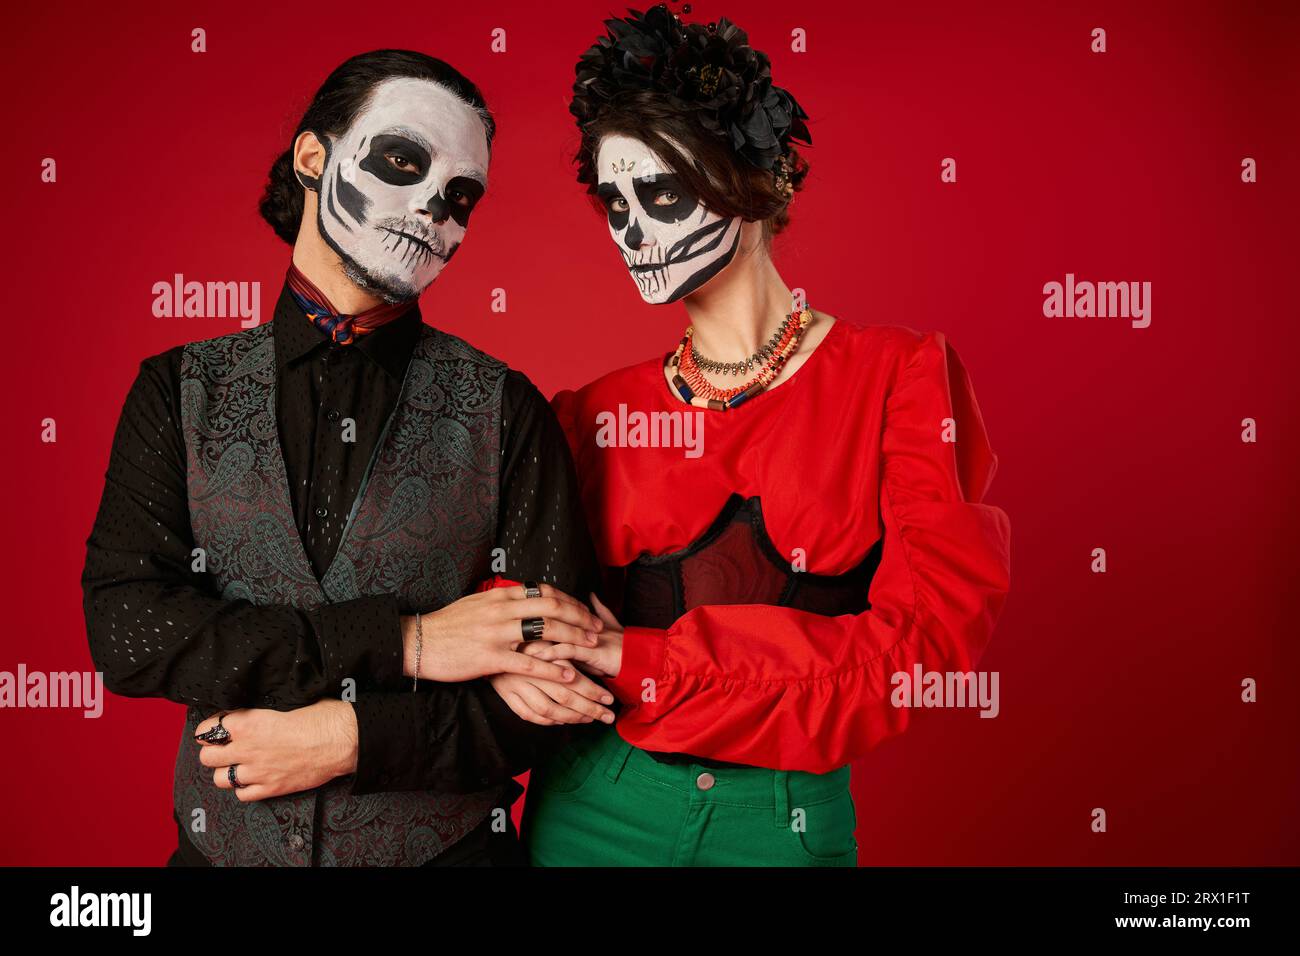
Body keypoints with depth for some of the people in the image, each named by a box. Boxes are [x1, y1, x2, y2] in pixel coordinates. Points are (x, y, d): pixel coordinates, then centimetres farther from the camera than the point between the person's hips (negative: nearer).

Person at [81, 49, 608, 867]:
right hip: (224, 844, 2)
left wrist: (348, 738, -19)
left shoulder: (505, 410, -7)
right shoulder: (182, 391, -2)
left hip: (450, 844, -1)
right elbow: (124, 629, -13)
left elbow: (561, 682, -9)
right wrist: (403, 640, -21)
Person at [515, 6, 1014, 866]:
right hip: (597, 811, 2)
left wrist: (650, 665, -15)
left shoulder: (901, 374, -7)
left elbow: (934, 631, -14)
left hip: (788, 819, -1)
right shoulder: (595, 414, 0)